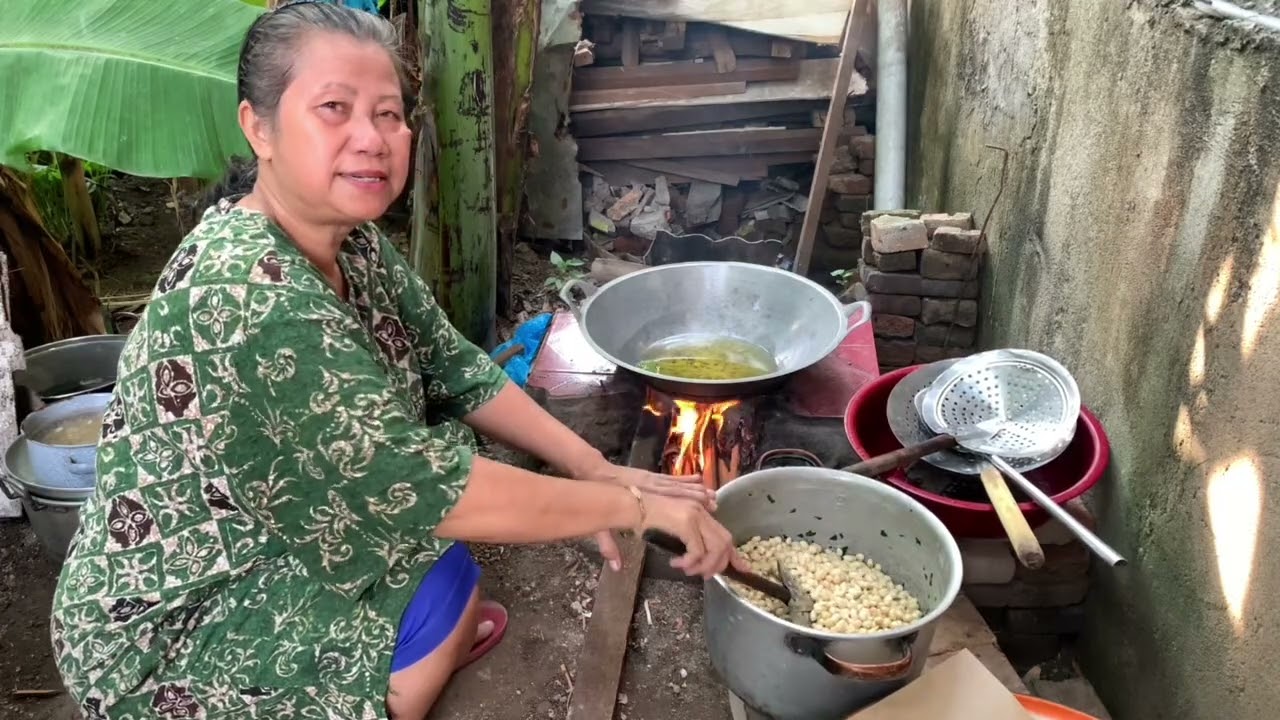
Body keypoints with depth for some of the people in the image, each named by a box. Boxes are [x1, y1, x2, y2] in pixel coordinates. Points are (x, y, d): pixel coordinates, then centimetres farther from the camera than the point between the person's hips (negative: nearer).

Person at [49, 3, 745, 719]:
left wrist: (594, 468, -11)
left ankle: (415, 650, 20)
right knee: (447, 588, -17)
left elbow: (454, 368, -1)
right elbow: (422, 486, -32)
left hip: (272, 538, 8)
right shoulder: (252, 300, -33)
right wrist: (635, 505, -24)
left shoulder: (351, 240, -6)